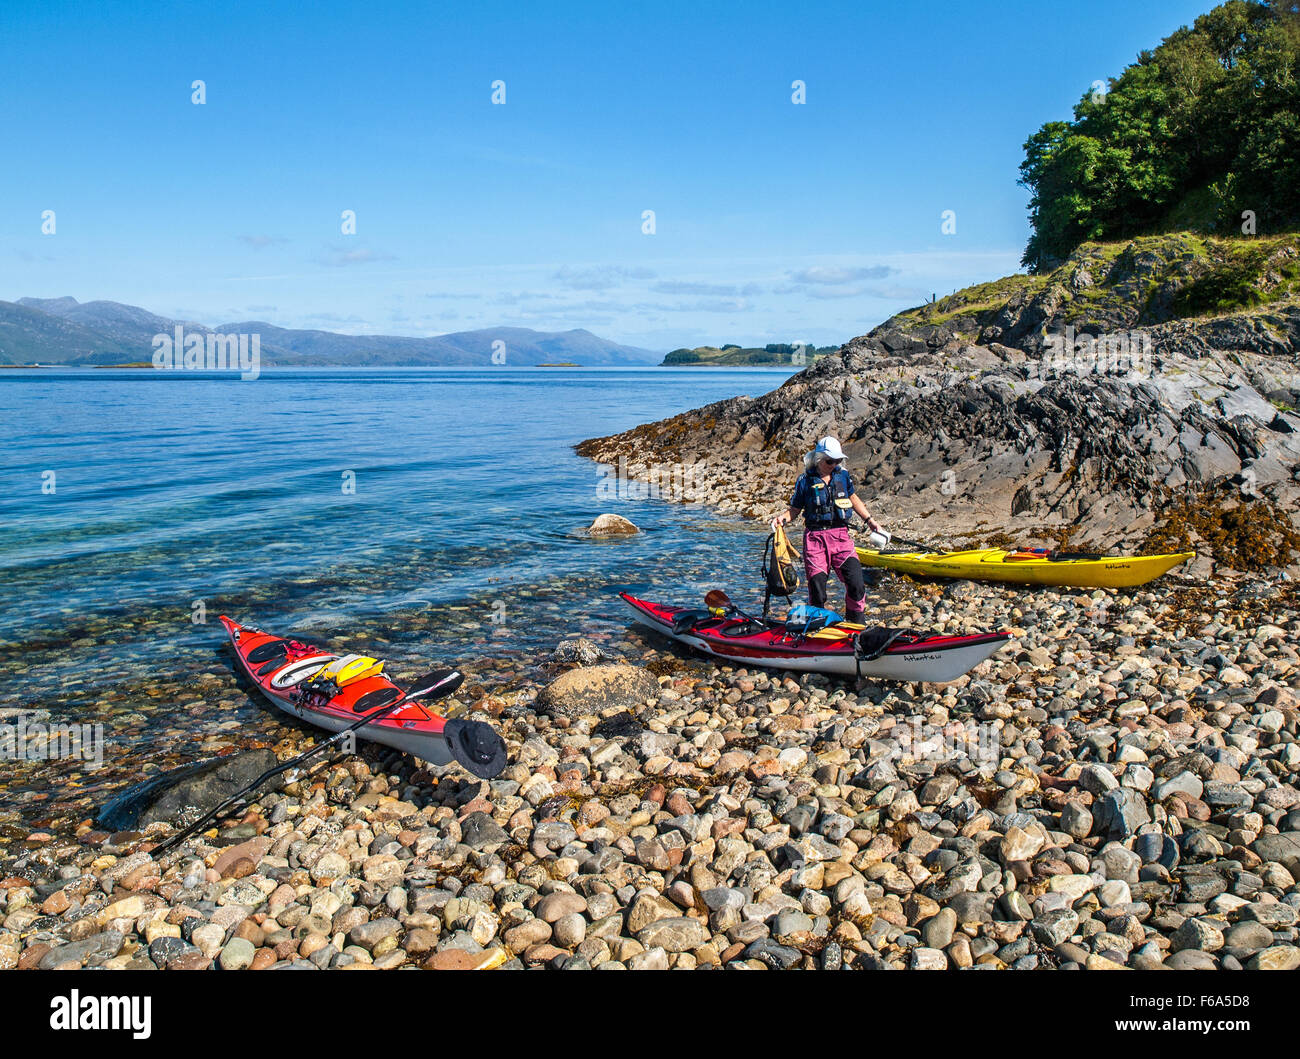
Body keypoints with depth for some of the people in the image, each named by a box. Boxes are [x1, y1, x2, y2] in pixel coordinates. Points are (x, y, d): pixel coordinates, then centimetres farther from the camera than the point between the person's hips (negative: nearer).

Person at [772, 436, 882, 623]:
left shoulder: (842, 475, 9)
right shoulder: (805, 480, 1)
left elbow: (853, 498, 26)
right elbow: (795, 509, 7)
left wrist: (870, 520, 27)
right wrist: (782, 518, -13)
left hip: (840, 536, 2)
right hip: (815, 537, -2)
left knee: (856, 583, -9)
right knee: (817, 585, -3)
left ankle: (856, 626, 9)